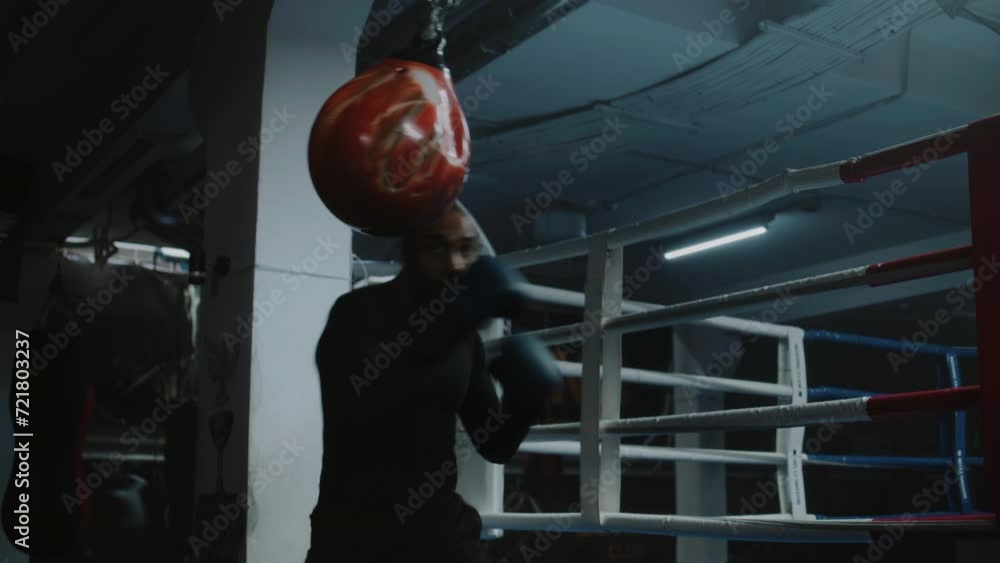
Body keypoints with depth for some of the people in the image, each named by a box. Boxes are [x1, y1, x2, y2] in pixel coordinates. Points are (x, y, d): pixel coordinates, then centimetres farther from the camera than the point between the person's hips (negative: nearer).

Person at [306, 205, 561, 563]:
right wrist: (451, 322, -34)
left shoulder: (464, 340, 7)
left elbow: (495, 445, 12)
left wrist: (524, 403, -10)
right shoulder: (358, 312, -10)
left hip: (440, 525, 5)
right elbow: (356, 403, -29)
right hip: (354, 529, -4)